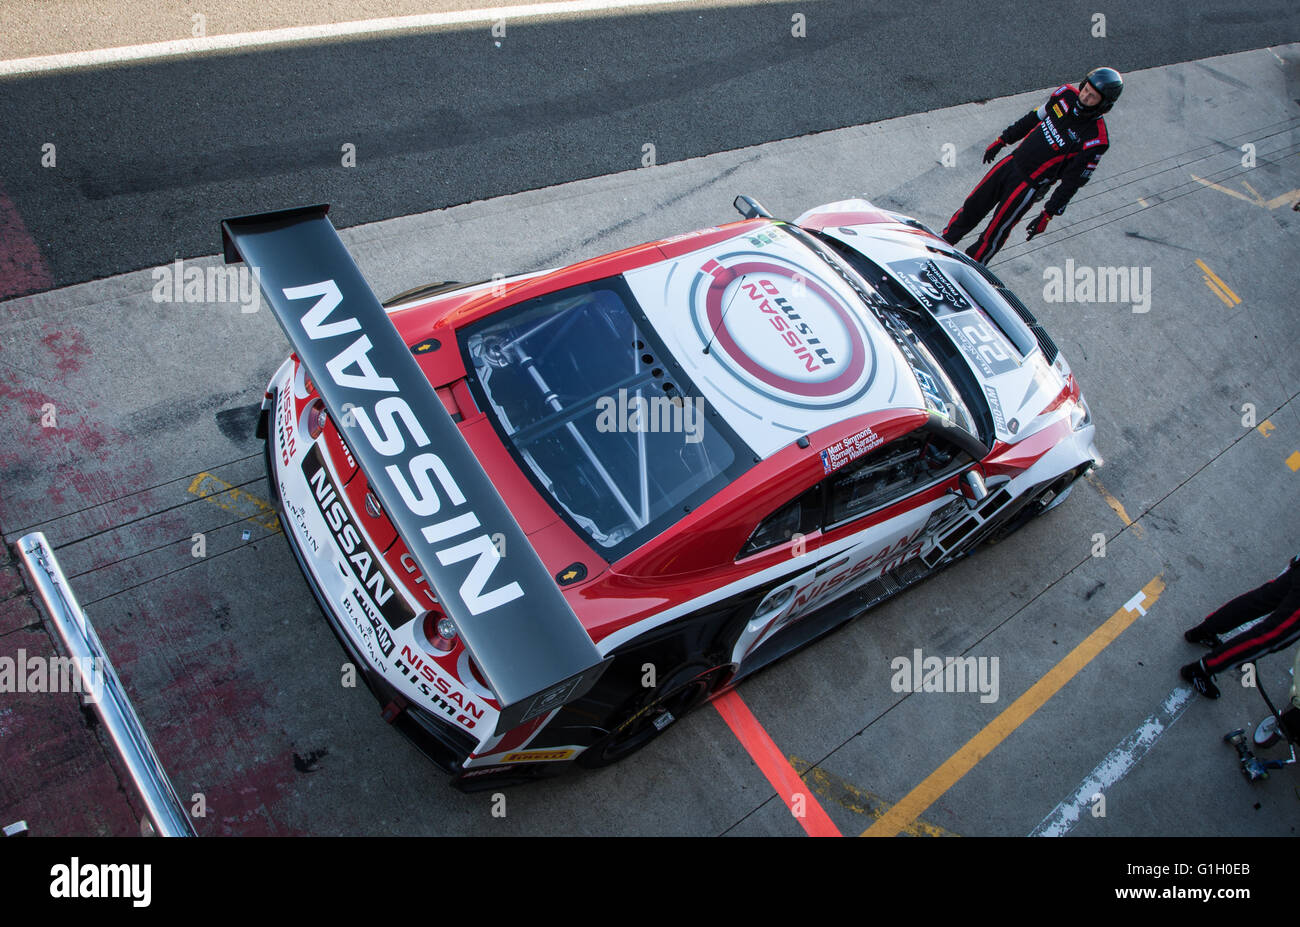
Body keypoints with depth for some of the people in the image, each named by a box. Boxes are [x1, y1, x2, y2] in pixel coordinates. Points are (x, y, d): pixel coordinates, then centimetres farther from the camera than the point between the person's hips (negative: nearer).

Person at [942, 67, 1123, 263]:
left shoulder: (1095, 141, -23)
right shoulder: (1066, 94, -5)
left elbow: (1072, 182, -18)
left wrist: (1048, 215, -16)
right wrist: (1002, 140, 17)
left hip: (1030, 186, -6)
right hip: (1012, 161, 6)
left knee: (994, 234, 3)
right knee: (973, 205, 14)